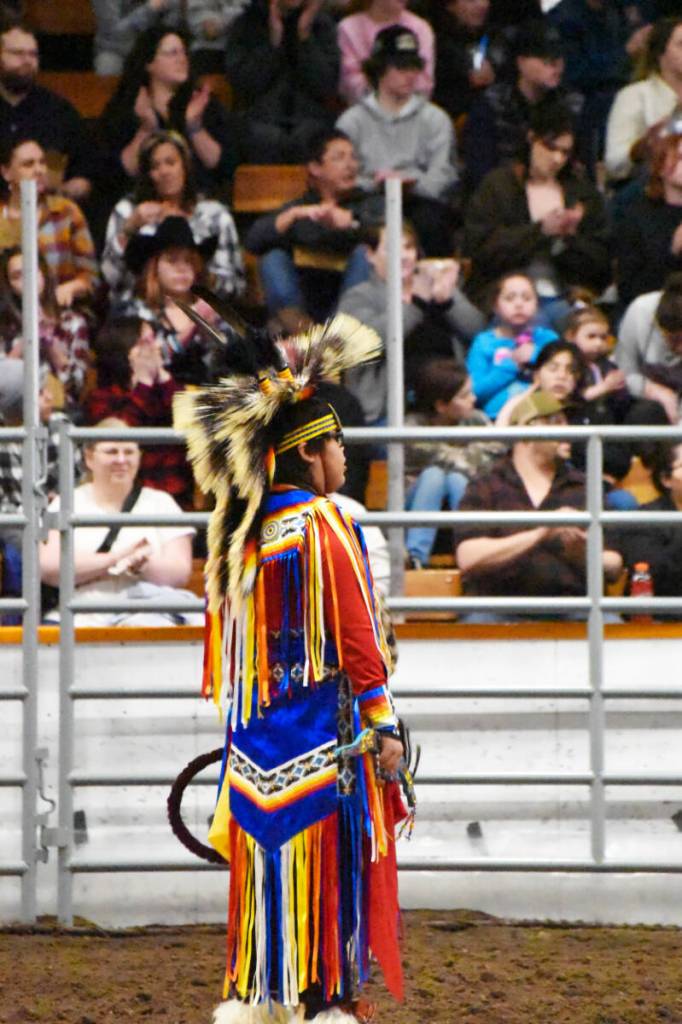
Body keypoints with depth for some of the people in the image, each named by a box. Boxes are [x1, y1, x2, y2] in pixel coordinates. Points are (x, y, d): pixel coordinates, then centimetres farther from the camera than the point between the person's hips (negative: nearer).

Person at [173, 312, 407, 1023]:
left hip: (255, 730, 7)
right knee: (329, 872, -2)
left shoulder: (239, 533, 8)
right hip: (323, 736, -7)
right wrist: (382, 725, -11)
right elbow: (356, 635, -15)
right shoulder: (325, 527, -13)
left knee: (264, 880, 12)